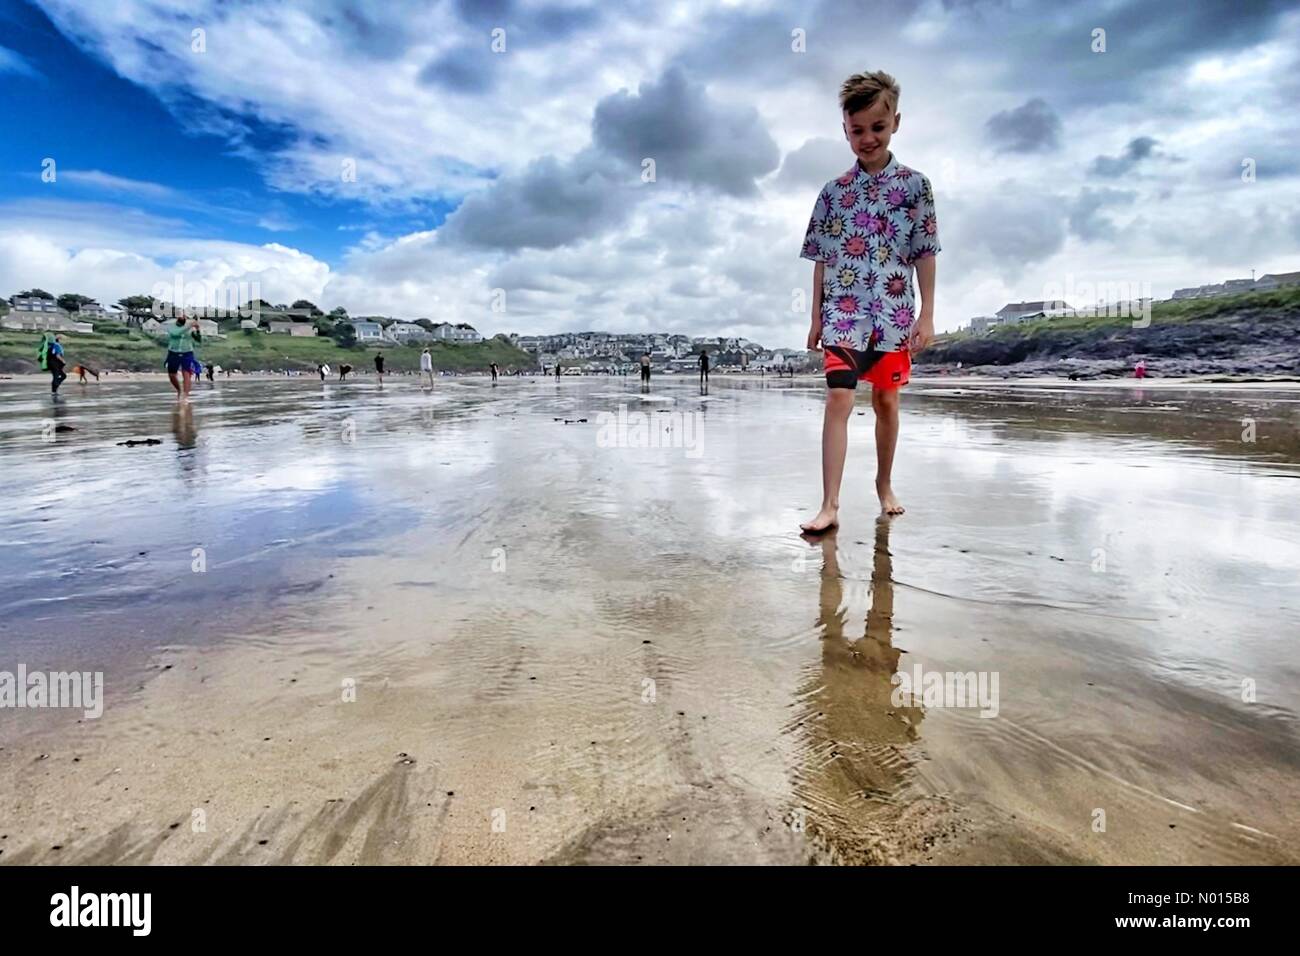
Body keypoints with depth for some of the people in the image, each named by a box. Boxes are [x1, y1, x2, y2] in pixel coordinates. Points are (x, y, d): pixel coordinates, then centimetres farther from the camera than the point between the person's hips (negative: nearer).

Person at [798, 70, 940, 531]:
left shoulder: (914, 185, 4)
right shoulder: (833, 192, 7)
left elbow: (925, 255, 3)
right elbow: (822, 260, 8)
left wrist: (926, 315, -3)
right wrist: (816, 318, 5)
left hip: (893, 313, 1)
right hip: (843, 312, 0)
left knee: (886, 400, 9)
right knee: (838, 398, -12)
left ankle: (884, 484, 28)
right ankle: (830, 505, -13)